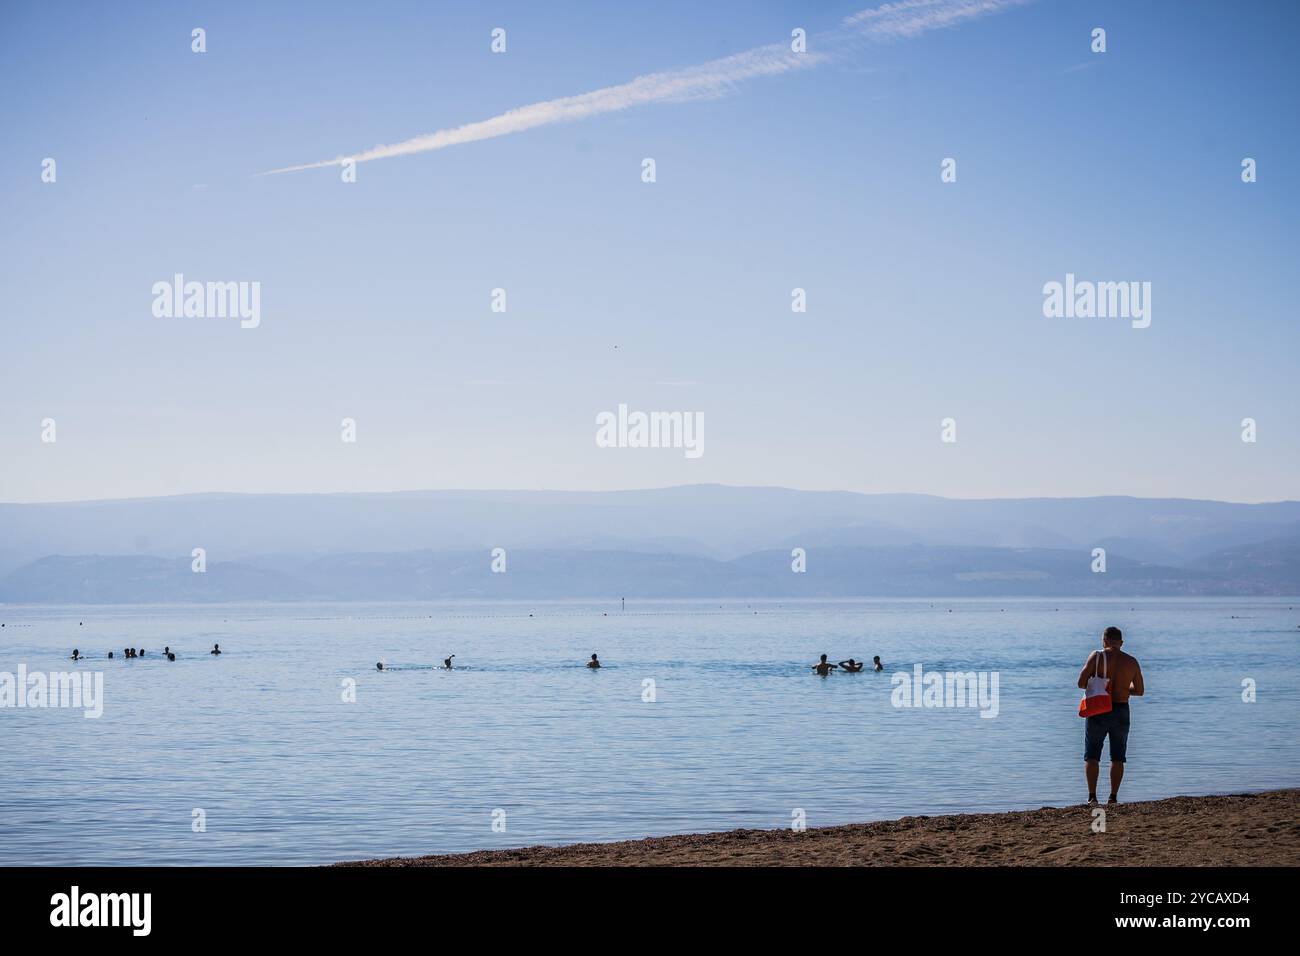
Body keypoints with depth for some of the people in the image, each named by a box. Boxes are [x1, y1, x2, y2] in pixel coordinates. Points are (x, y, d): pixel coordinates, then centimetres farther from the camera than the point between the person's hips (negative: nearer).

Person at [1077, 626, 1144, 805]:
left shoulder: (1096, 656, -7)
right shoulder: (1131, 662, 1)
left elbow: (1081, 683, -11)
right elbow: (1140, 690, 8)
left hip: (1098, 711, -2)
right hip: (1121, 712, 2)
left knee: (1091, 756, 5)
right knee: (1117, 758, 13)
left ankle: (1092, 796, -4)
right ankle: (1113, 797, 11)